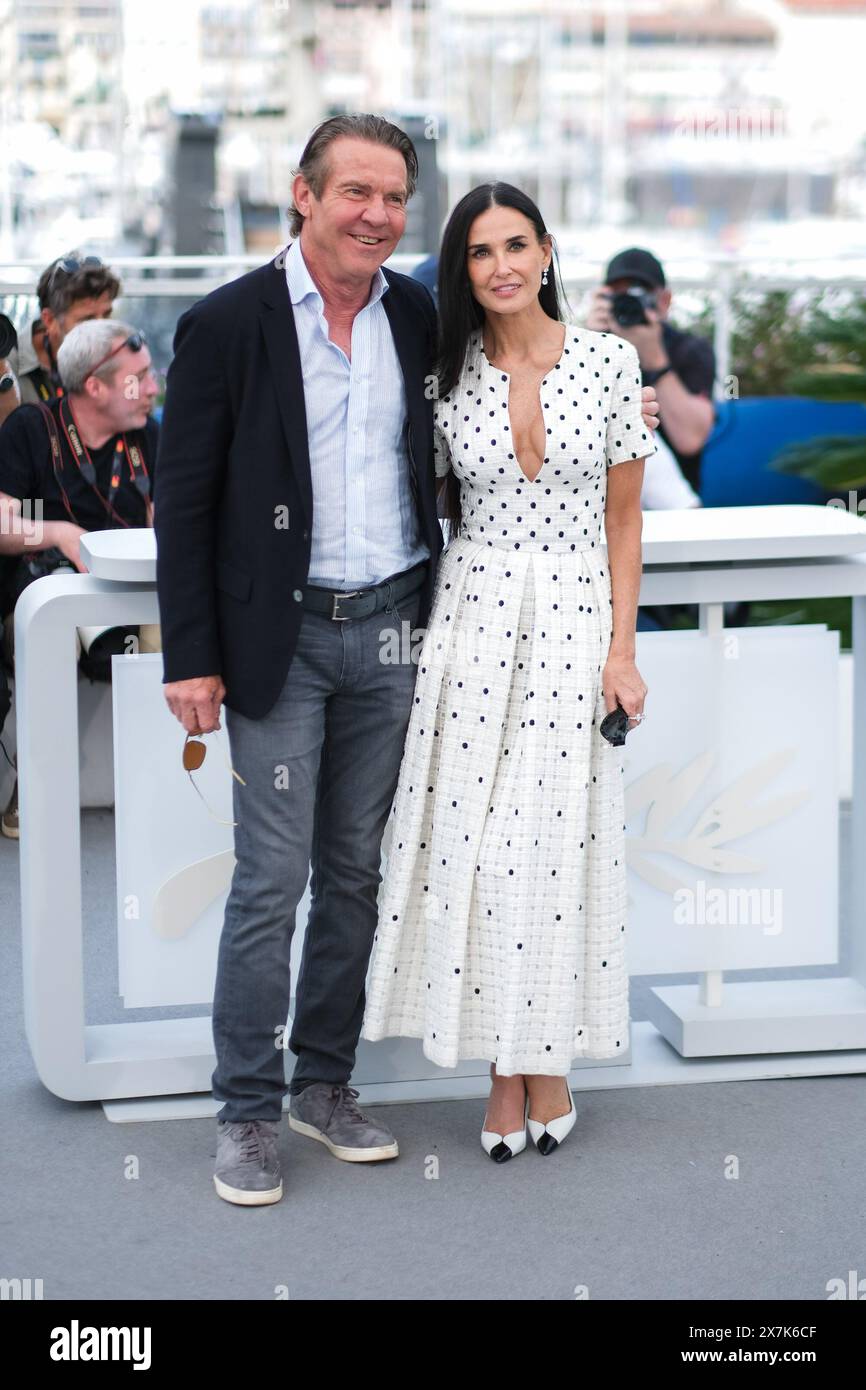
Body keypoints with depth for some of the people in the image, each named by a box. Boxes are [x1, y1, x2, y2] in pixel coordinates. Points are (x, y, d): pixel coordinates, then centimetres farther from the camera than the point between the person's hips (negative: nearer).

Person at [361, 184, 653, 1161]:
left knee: (554, 838, 1)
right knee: (472, 840, 0)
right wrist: (418, 625, 3)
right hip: (472, 613, 1)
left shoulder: (610, 361, 0)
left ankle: (549, 1062, 17)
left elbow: (623, 518, 3)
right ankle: (503, 1070, 12)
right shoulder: (448, 375, 3)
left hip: (575, 618, -1)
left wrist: (621, 649, -1)